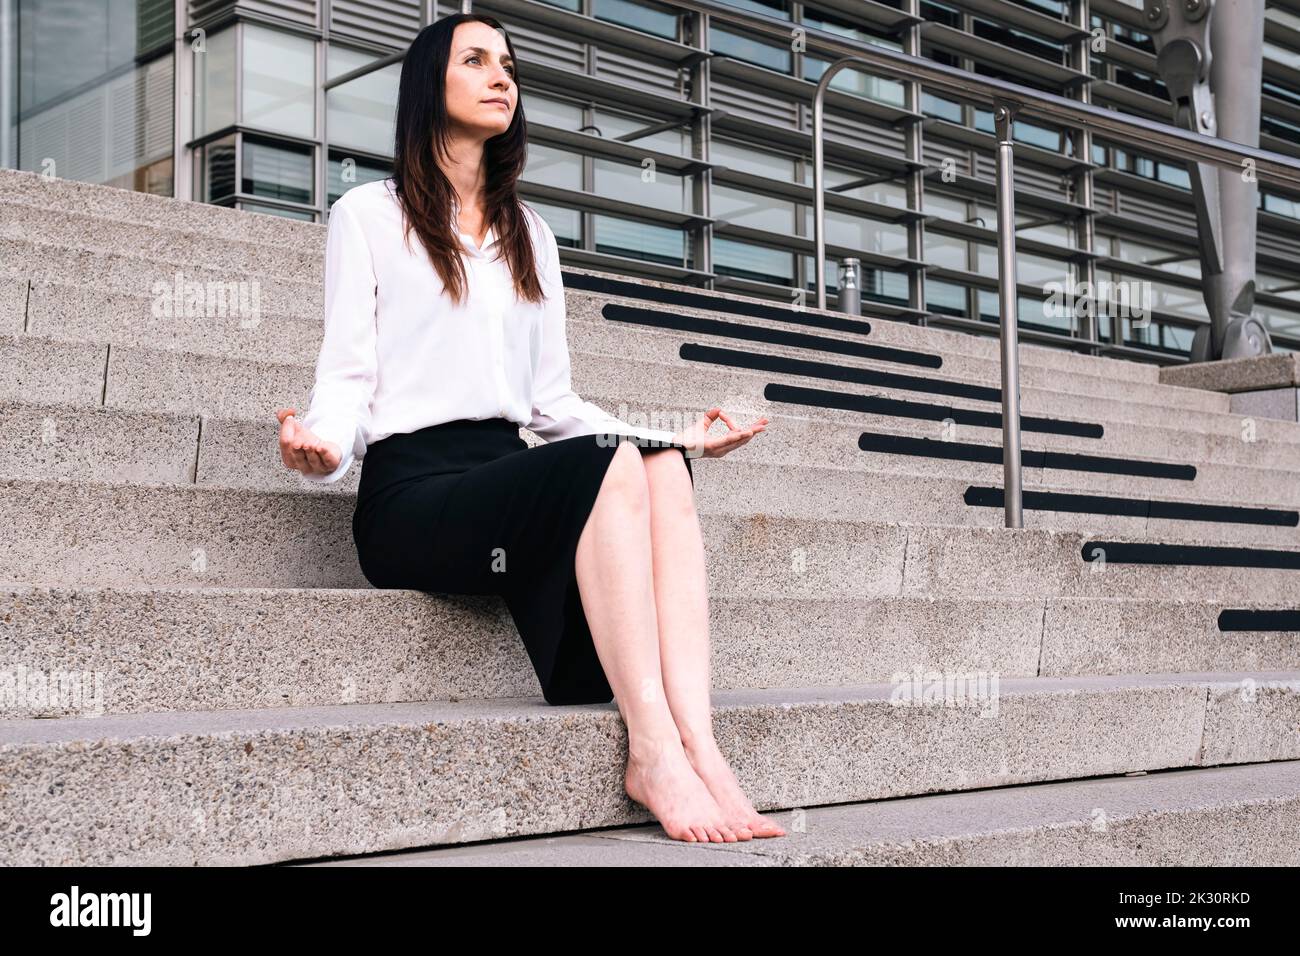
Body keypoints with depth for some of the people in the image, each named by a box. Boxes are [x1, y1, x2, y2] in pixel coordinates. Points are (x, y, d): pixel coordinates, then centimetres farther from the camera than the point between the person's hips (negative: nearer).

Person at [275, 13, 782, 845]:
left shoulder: (532, 236, 25)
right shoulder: (369, 215, 9)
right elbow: (348, 372, 0)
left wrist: (680, 438, 8)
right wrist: (323, 447, -23)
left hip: (509, 479, 5)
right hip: (411, 490, -5)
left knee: (662, 468, -27)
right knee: (610, 465, -32)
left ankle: (696, 745, -38)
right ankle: (653, 750, -35)